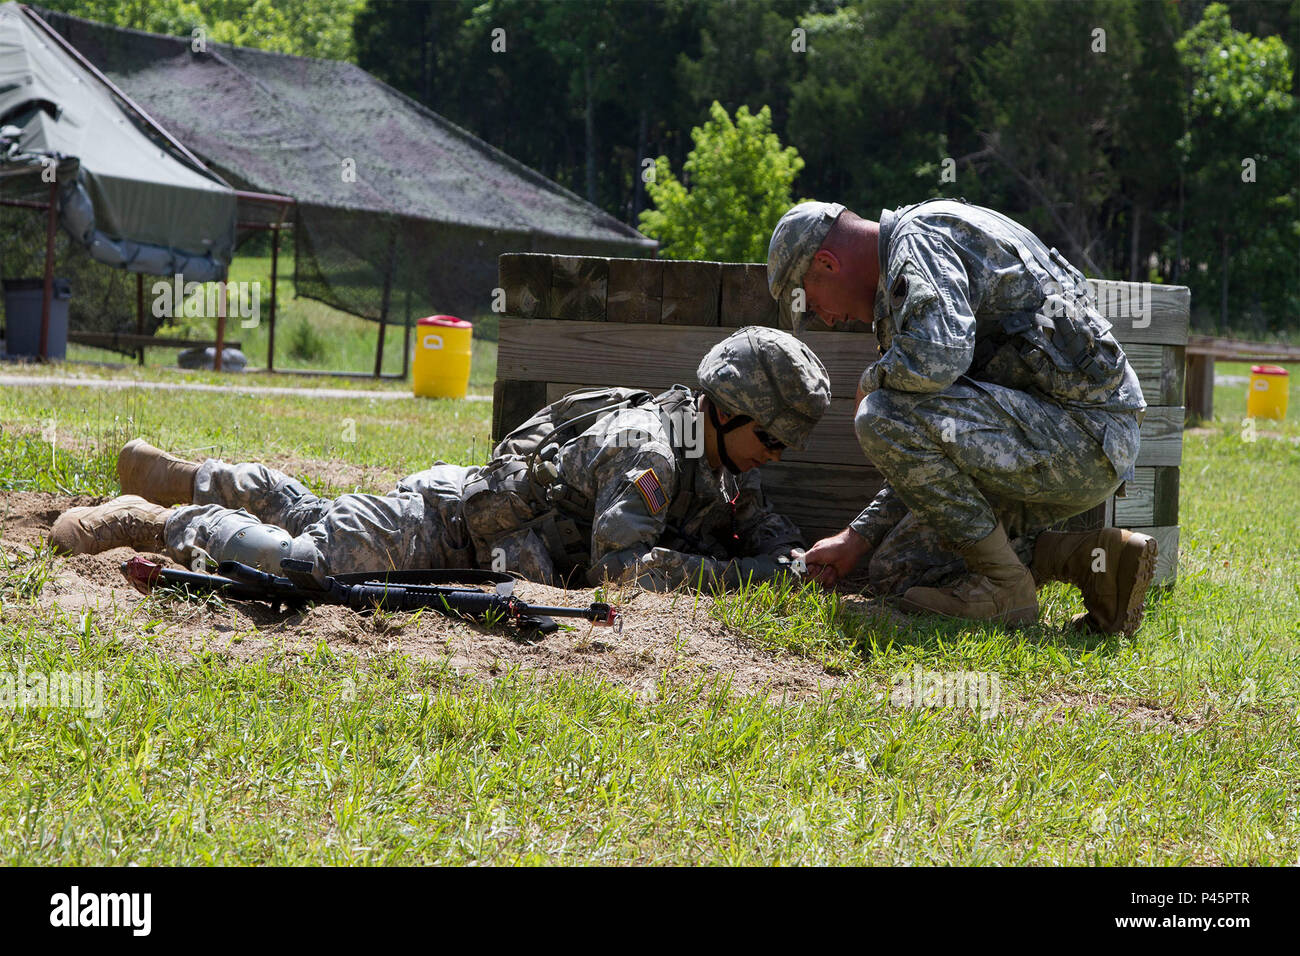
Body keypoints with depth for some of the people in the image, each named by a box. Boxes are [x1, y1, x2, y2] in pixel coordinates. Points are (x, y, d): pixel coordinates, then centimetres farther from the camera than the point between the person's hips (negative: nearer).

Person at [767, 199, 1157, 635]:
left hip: (1085, 433, -11)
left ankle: (1005, 584, -11)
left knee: (885, 416, -22)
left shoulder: (919, 238, -9)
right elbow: (929, 459, 25)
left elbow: (938, 358, -31)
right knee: (895, 570, 11)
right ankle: (1092, 559, 4)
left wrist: (873, 380, -8)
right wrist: (856, 538, 20)